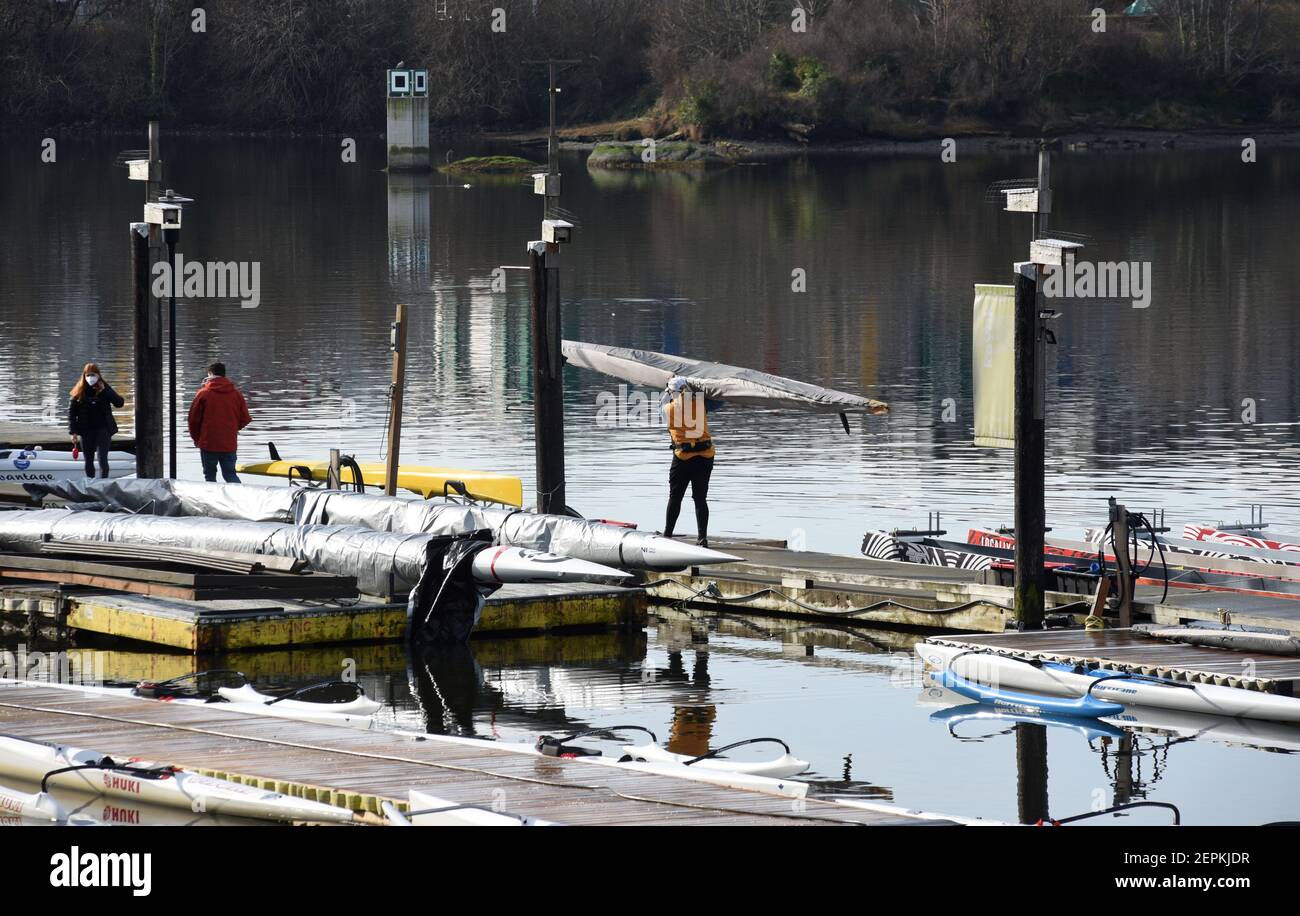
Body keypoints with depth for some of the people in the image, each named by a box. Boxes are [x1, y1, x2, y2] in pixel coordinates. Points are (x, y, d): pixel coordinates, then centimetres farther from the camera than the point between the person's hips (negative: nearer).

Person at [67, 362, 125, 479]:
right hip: (86, 430, 2)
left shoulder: (104, 388, 1)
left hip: (103, 428, -2)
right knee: (89, 461, 7)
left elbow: (120, 402, -6)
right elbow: (71, 411, 3)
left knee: (102, 459, -12)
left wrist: (104, 391, -15)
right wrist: (73, 432, -5)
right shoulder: (80, 391, 1)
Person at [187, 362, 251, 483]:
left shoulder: (203, 393, -7)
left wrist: (196, 438, 14)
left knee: (210, 475, 10)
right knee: (230, 474, 7)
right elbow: (245, 419, 4)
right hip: (230, 444, 2)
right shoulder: (236, 394, 0)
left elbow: (193, 419, -3)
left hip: (208, 443, -2)